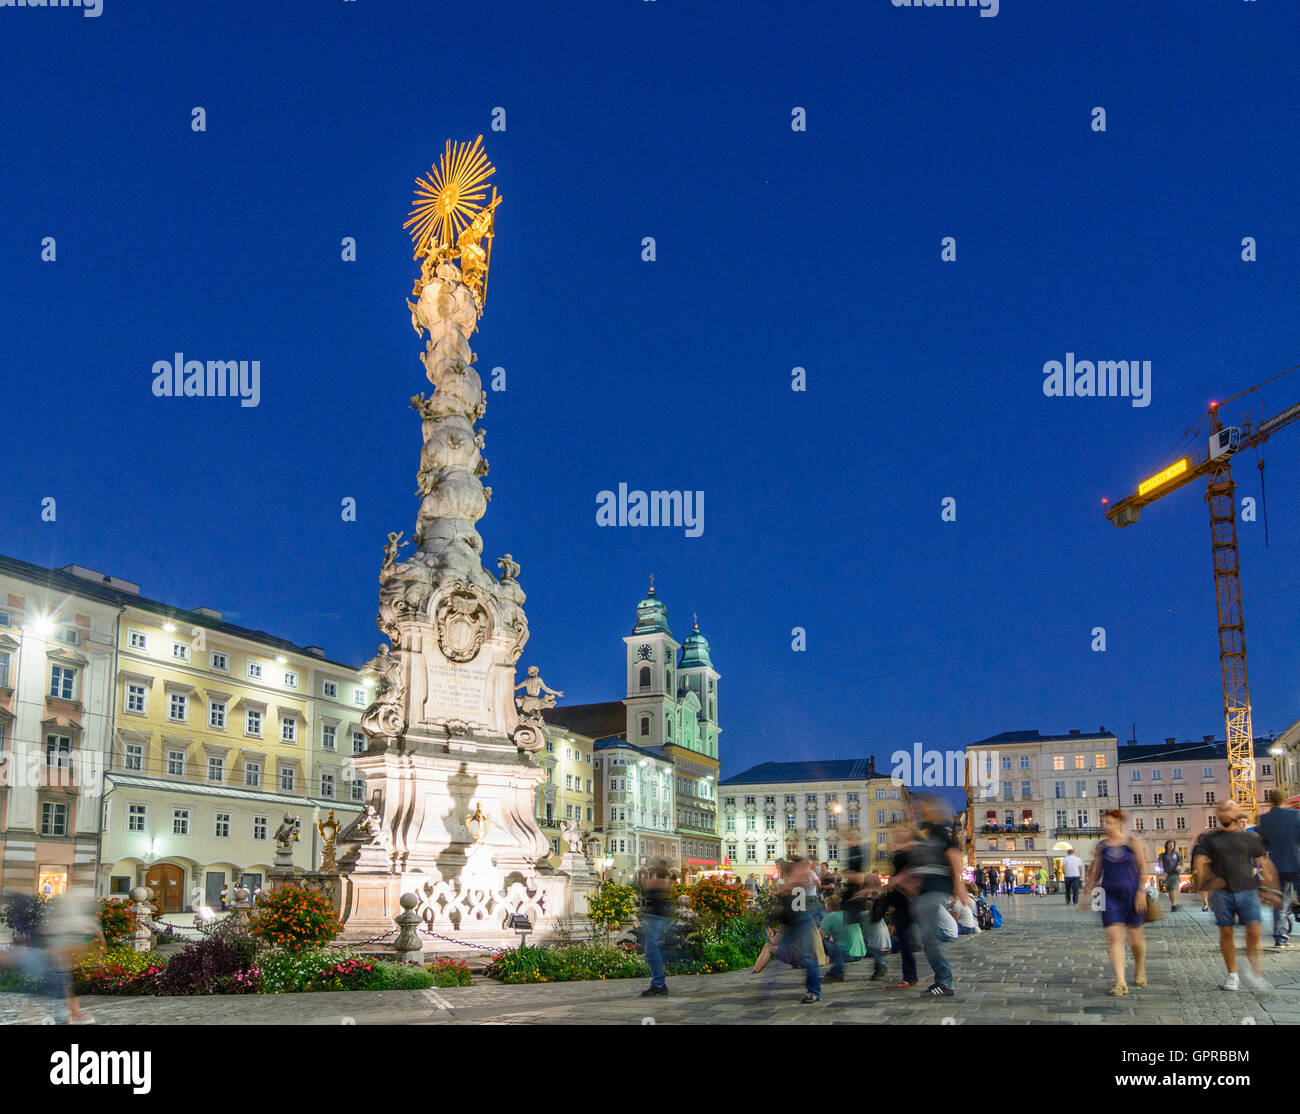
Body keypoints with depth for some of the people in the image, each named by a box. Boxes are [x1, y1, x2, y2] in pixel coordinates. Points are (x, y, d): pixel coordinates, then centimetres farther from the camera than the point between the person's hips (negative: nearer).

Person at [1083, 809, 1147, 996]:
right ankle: (1120, 982, -13)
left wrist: (1141, 892, -9)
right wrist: (1088, 891, 7)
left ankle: (1140, 970, 37)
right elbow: (1096, 872, 13)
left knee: (1135, 937, 8)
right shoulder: (1101, 846, 8)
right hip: (1110, 895, 2)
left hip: (1132, 893, -2)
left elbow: (1142, 868, -2)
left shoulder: (1132, 842, -1)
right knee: (1114, 936, -11)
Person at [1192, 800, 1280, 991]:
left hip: (1247, 890, 0)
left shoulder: (1250, 837, 11)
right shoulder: (1209, 838, 8)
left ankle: (1253, 971, 6)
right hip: (1222, 891, 0)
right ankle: (1232, 975, 15)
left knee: (1254, 931, -12)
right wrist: (1202, 882, -20)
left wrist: (1271, 889, 8)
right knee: (1226, 933, 3)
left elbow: (1264, 863, 14)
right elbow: (1199, 860, -3)